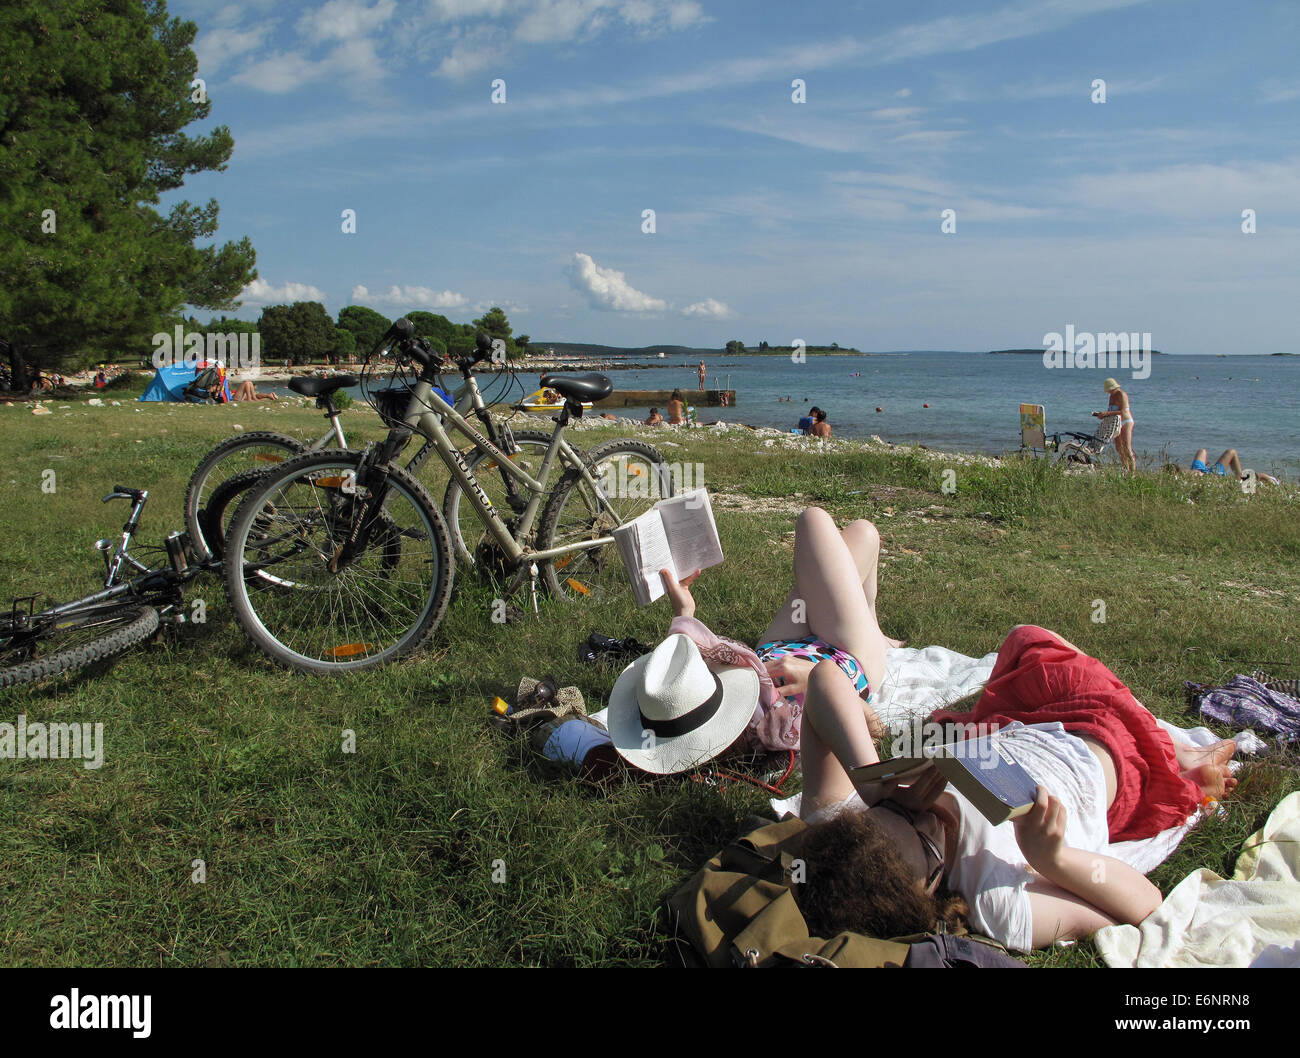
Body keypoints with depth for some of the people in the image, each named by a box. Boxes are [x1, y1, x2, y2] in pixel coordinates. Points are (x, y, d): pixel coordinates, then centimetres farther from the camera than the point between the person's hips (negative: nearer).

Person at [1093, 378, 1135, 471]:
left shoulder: (1122, 395, -14)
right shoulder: (1112, 396, 13)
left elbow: (1123, 412, -23)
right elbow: (1112, 412, 17)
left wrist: (1107, 413, -27)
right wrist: (1102, 415, -1)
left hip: (1126, 422, -9)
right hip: (1118, 424, 9)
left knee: (1127, 448, -13)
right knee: (1119, 448, 6)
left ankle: (1133, 469, -11)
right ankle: (1126, 469, 12)